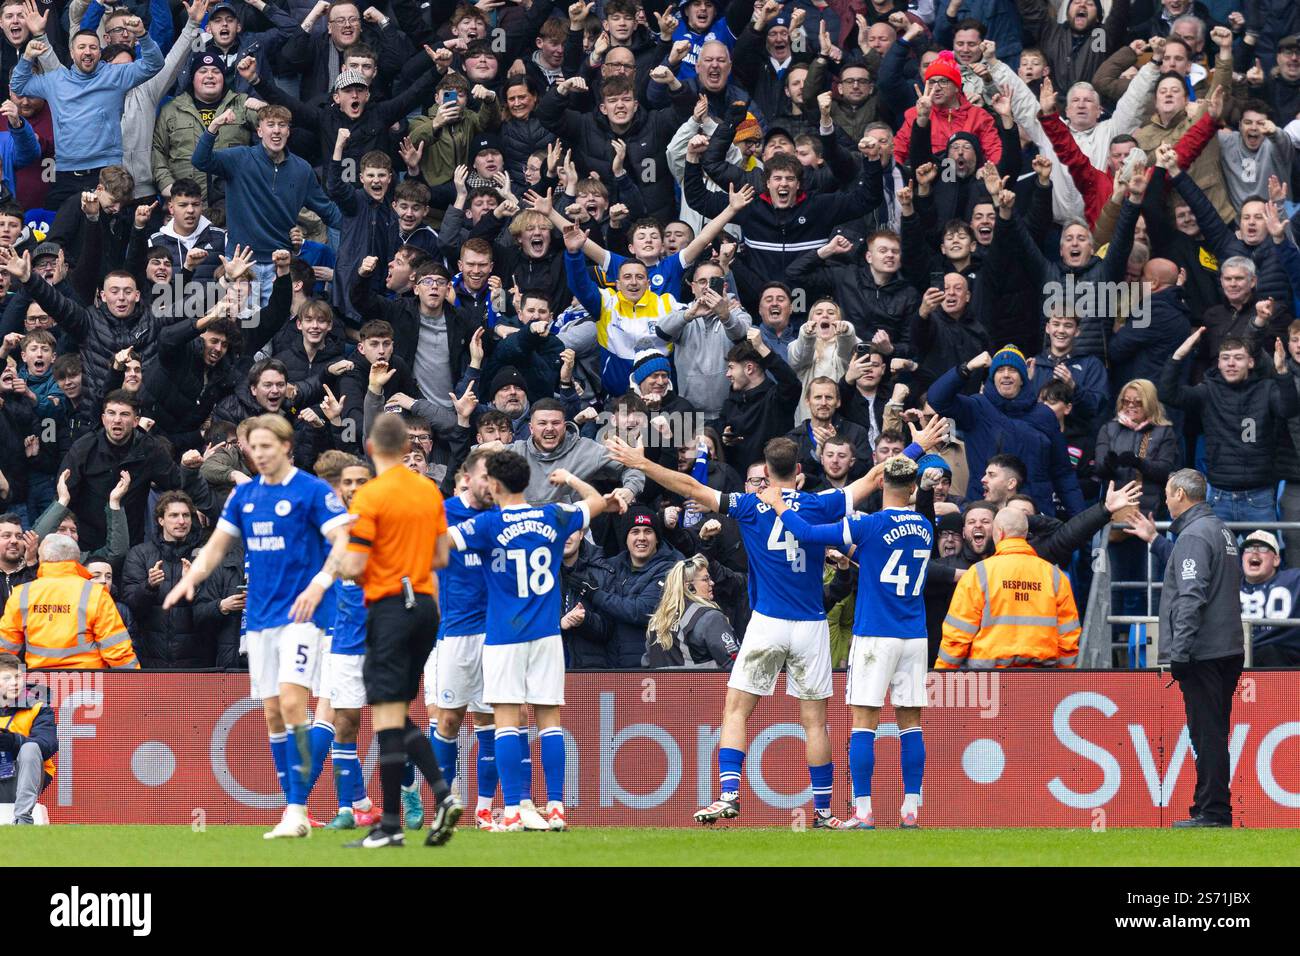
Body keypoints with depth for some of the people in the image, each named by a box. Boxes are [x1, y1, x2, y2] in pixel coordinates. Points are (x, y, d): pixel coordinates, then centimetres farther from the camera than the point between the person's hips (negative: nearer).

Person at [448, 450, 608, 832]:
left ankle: (514, 810, -9)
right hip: (546, 634, 4)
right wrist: (570, 479, 37)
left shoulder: (489, 524, -8)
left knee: (506, 720, -3)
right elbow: (597, 502, 21)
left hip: (504, 636, -4)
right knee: (549, 718, 5)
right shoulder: (553, 518, 5)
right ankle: (555, 808, 1)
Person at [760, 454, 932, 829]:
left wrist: (777, 503, 6)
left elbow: (807, 533, -9)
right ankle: (910, 809, 6)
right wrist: (855, 553, 34)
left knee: (863, 722, -3)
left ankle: (863, 812, -7)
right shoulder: (925, 528, 6)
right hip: (914, 636, 5)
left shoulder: (872, 525, -11)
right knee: (910, 721, 8)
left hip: (874, 636, -5)